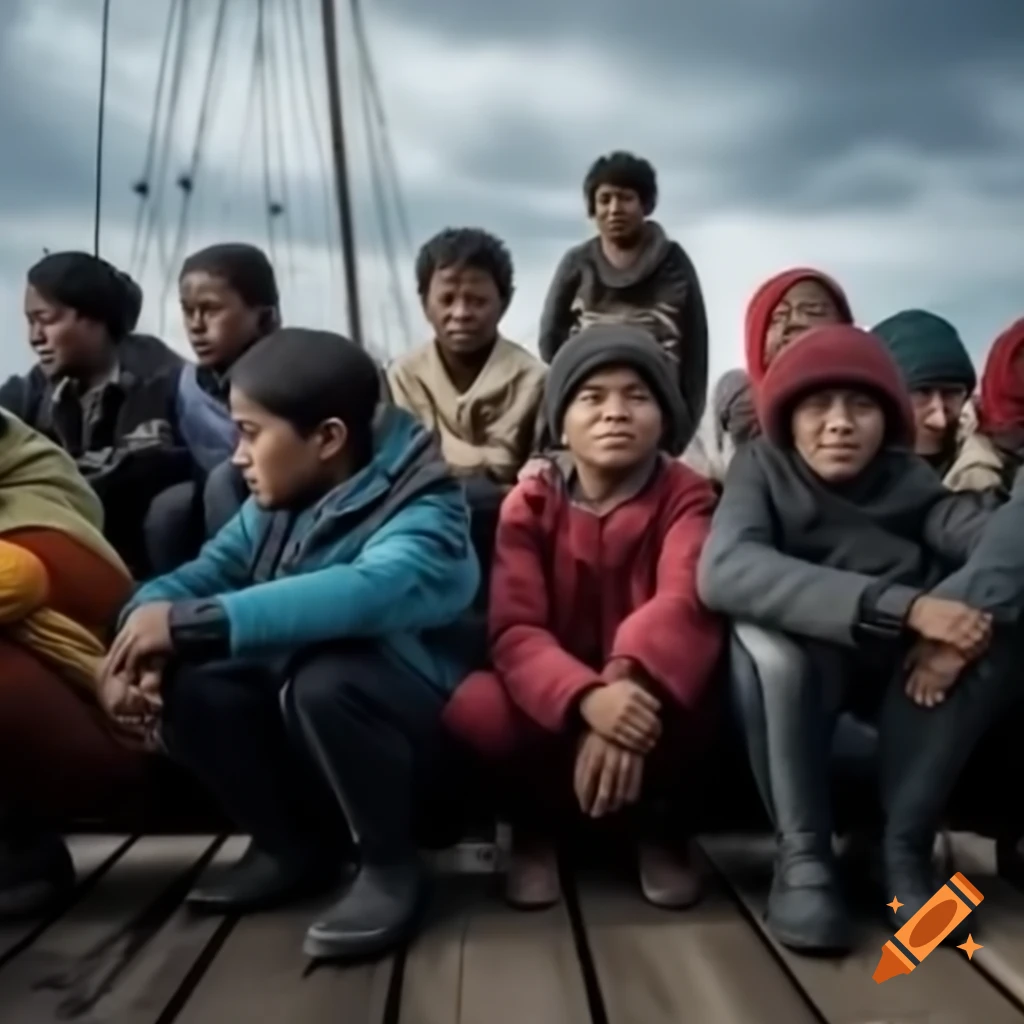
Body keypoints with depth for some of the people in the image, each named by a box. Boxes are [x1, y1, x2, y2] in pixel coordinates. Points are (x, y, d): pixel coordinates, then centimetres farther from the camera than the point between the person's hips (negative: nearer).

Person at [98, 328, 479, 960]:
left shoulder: (422, 510, -21)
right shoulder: (274, 508, 3)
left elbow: (374, 591, -42)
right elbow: (203, 574, -1)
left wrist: (192, 623, -41)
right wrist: (144, 643, -25)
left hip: (417, 714, -6)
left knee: (325, 680, -36)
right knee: (185, 685, -17)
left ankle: (391, 861, -10)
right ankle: (297, 845, 5)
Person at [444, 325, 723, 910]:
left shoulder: (686, 497, -9)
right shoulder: (529, 505, -7)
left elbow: (684, 600, -30)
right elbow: (515, 631, -20)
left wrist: (624, 682, -50)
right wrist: (587, 698, -42)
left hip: (642, 694, 0)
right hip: (558, 703, 1)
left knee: (693, 679, -35)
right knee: (475, 707, -32)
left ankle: (664, 827, -3)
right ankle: (537, 826, 3)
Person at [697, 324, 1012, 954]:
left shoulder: (911, 479, -4)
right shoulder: (763, 466, -13)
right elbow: (724, 570, -33)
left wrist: (965, 608, -41)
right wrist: (902, 608, -40)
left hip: (899, 676, 3)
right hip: (790, 677, -3)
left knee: (990, 645, -26)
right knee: (765, 635, -35)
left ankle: (906, 847, -12)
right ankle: (803, 855, -19)